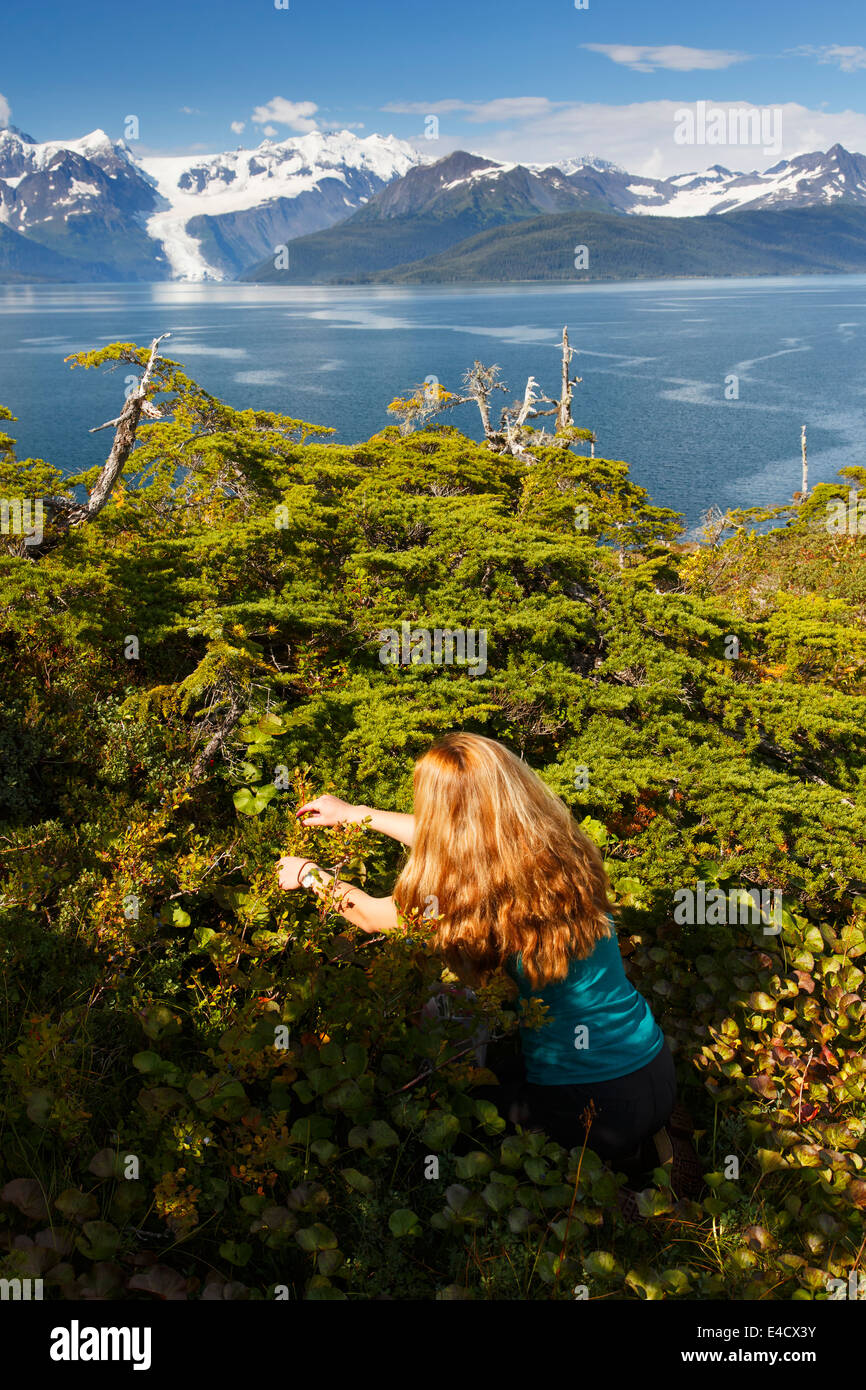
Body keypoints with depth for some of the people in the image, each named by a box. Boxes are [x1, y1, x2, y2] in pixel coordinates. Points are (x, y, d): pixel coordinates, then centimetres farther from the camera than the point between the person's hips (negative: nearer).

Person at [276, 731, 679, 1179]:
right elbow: (441, 837, 13)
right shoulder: (562, 846, -5)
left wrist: (308, 874, 19)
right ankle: (638, 1144, 18)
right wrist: (351, 813, 26)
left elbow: (370, 915, -1)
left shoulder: (468, 896, -24)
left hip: (585, 1104, -6)